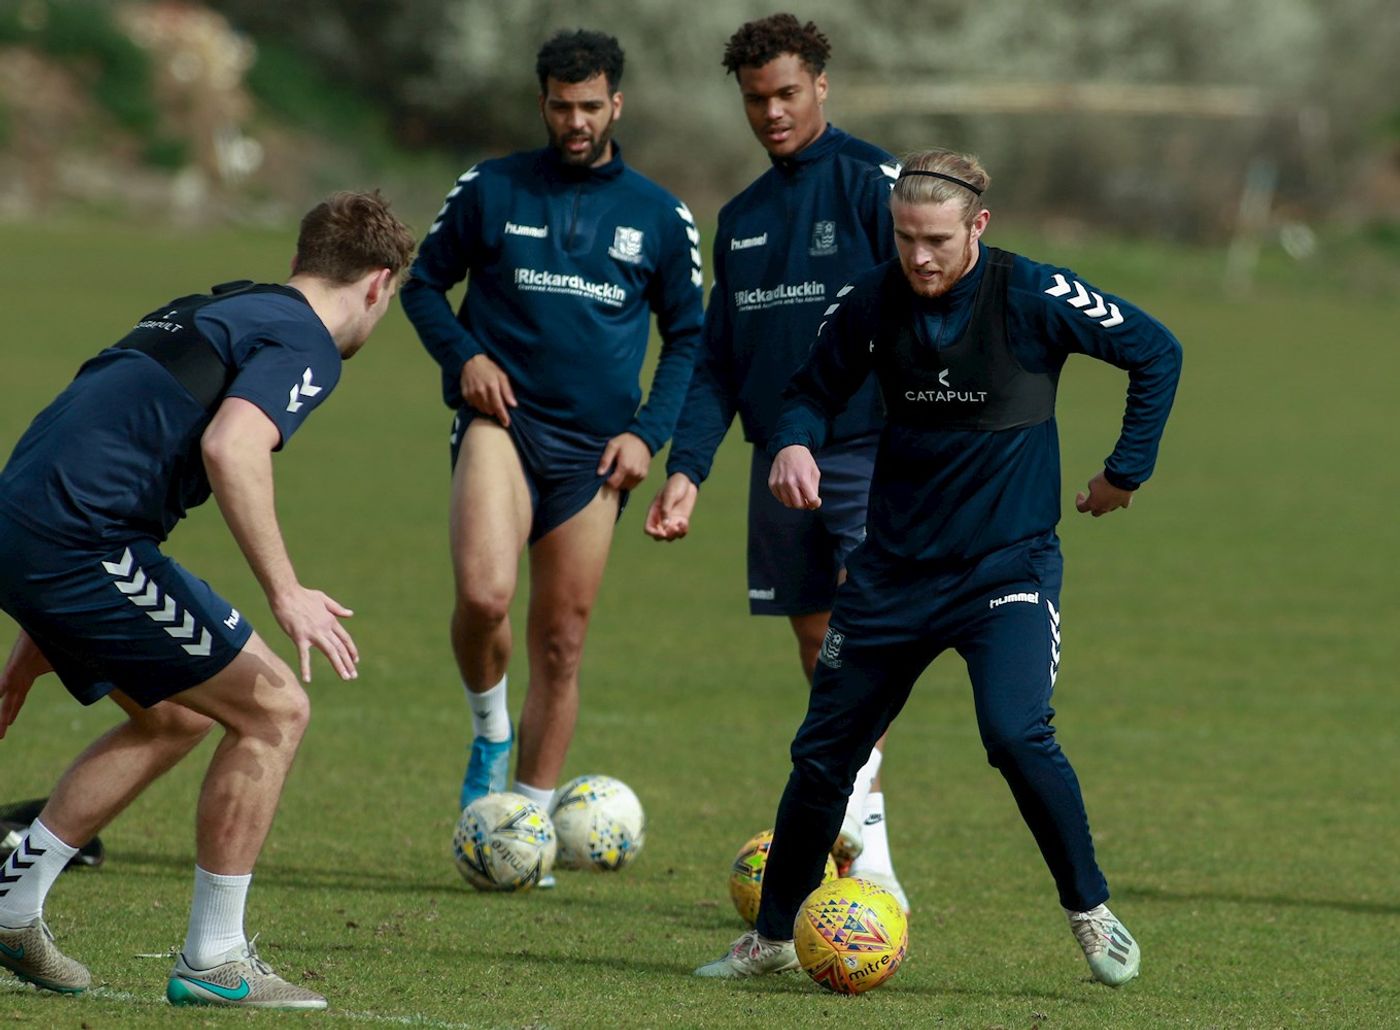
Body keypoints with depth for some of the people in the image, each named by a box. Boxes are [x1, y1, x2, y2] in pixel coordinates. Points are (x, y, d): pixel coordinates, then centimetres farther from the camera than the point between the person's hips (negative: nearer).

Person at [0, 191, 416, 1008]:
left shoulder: (209, 311, 27)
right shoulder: (304, 344, -3)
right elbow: (230, 449, -23)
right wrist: (286, 593, -20)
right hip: (83, 540, -10)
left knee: (177, 716, 25)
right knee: (274, 711, -1)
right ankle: (214, 962, 3)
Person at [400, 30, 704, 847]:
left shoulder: (661, 217, 7)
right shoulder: (492, 190, 4)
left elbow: (688, 338, 14)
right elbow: (425, 283, 13)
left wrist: (649, 433, 1)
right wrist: (463, 355, -6)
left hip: (593, 449, 2)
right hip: (502, 419, -2)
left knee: (561, 645, 4)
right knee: (485, 593, -27)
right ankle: (490, 737, 0)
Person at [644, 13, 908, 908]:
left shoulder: (871, 182, -4)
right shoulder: (742, 219, 16)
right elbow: (718, 360, 19)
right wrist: (688, 468, 7)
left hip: (875, 456, -6)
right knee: (820, 653, 4)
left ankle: (859, 819, -34)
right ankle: (864, 865, 7)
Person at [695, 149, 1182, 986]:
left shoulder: (1033, 297, -14)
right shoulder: (873, 303, -4)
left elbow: (1157, 353, -3)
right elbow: (817, 389, 11)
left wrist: (1128, 469, -1)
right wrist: (795, 444, -10)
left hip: (1008, 563, -4)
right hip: (895, 565, 4)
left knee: (1017, 734, -25)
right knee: (823, 751, 6)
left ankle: (1093, 913, -6)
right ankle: (773, 937, 24)